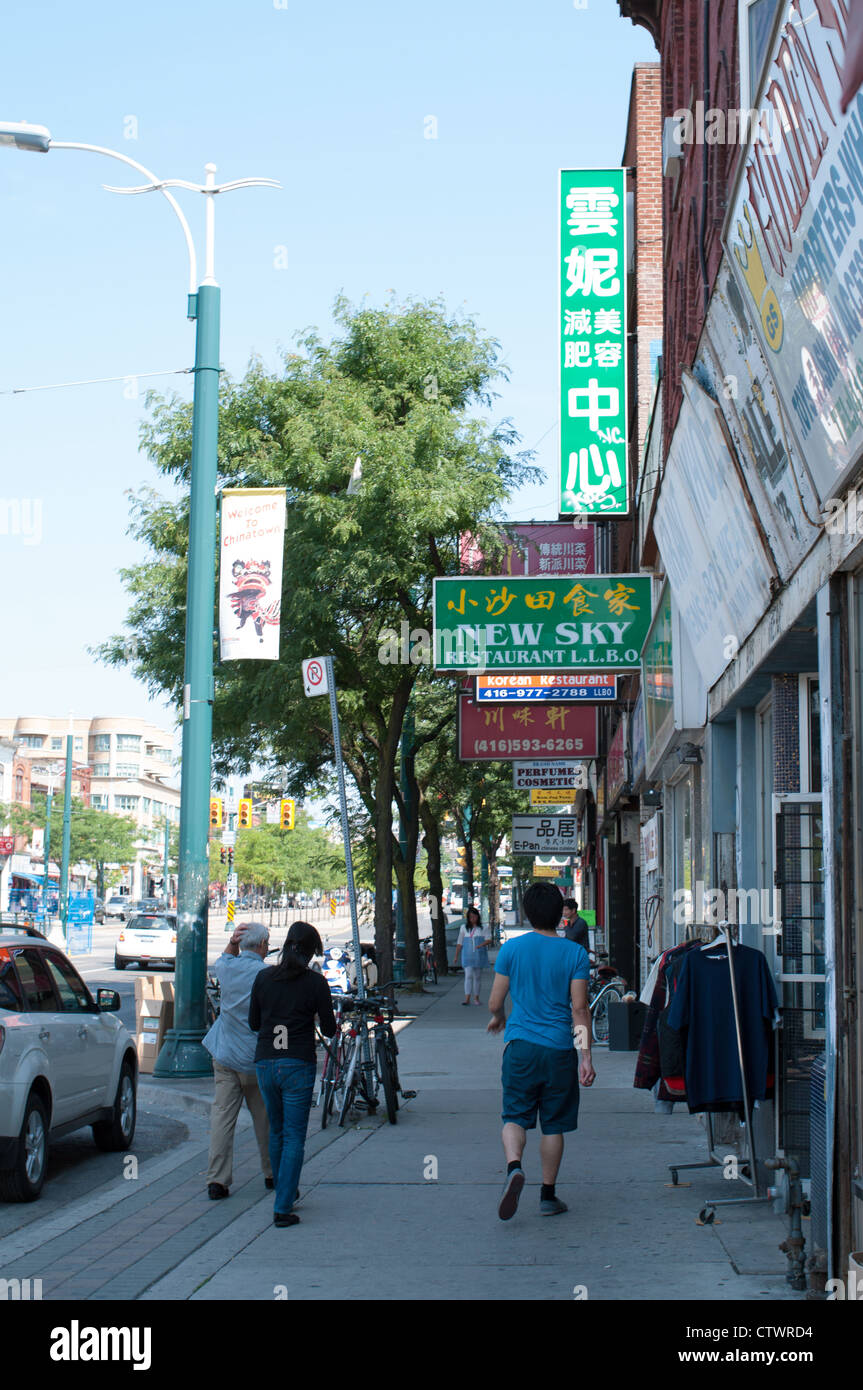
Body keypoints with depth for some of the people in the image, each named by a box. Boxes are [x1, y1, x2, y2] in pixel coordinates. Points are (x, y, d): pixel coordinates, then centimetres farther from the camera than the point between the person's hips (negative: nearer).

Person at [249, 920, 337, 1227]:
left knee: (277, 1131, 21)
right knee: (294, 1137, 1)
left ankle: (285, 1193, 35)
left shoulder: (264, 977, 1)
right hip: (298, 1064, -4)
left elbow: (253, 1023, 9)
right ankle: (283, 1208, -5)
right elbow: (329, 1029, -1)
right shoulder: (315, 983, -8)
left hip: (264, 1063, 4)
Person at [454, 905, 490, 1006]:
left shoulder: (482, 927, 4)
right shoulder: (464, 927, 8)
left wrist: (481, 945, -24)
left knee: (478, 976, 7)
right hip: (468, 956, 0)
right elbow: (459, 943, 10)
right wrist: (456, 956, 9)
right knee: (468, 975, -11)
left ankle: (476, 998, 16)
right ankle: (467, 998, -15)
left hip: (480, 955, 0)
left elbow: (488, 940, -4)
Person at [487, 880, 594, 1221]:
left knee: (515, 1116, 6)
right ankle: (548, 1196, 15)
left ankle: (514, 1165, -22)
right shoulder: (575, 953, -2)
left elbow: (495, 1003, 4)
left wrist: (497, 1018, 27)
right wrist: (586, 1057, -4)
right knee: (554, 1125, 10)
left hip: (520, 1046, 0)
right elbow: (579, 1007, -6)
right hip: (559, 1050, 0)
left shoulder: (511, 949, 0)